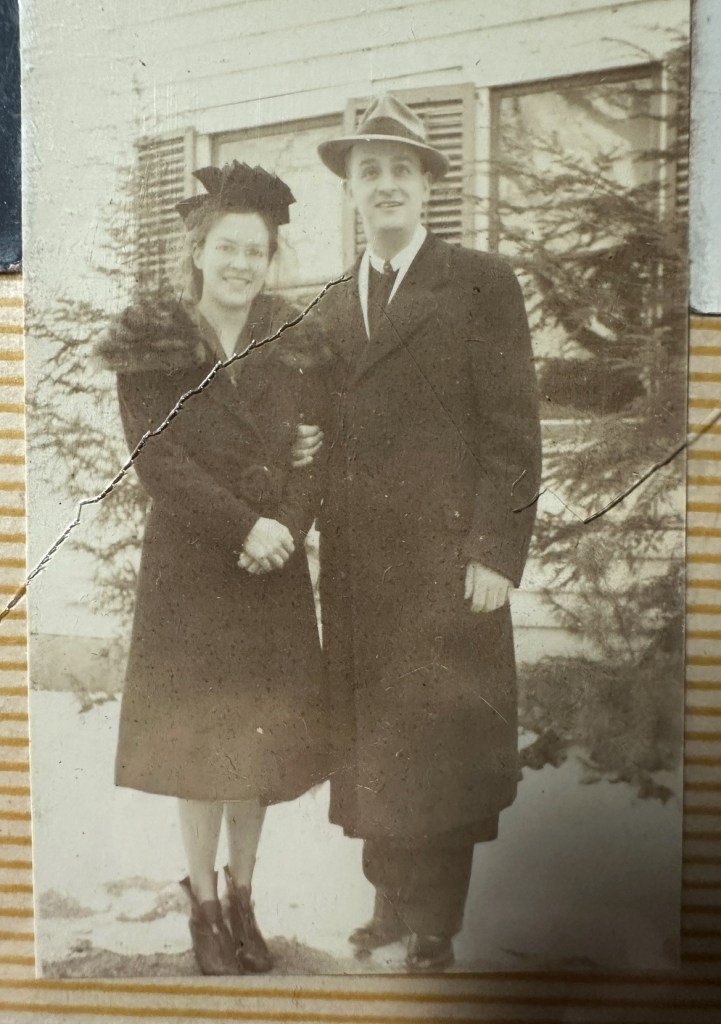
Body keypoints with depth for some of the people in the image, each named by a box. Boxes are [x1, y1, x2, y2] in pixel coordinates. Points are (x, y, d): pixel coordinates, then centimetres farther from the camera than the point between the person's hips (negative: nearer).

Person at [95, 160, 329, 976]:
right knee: (197, 739, 4)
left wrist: (285, 528, -17)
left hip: (273, 568, 3)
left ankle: (242, 899, 27)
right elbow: (157, 459, -10)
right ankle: (203, 908, 22)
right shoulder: (152, 345, -2)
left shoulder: (294, 346, 7)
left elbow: (313, 454, 1)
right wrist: (245, 526, -18)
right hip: (188, 566, -3)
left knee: (260, 735, 9)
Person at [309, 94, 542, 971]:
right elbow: (331, 442, 14)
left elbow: (513, 433, -6)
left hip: (445, 560, -5)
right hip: (356, 568, 5)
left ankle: (434, 926, 19)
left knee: (438, 745, 3)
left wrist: (496, 554, -13)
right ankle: (389, 902, 28)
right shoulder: (331, 307, 16)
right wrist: (328, 557, 8)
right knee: (369, 742, 12)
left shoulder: (479, 283, -1)